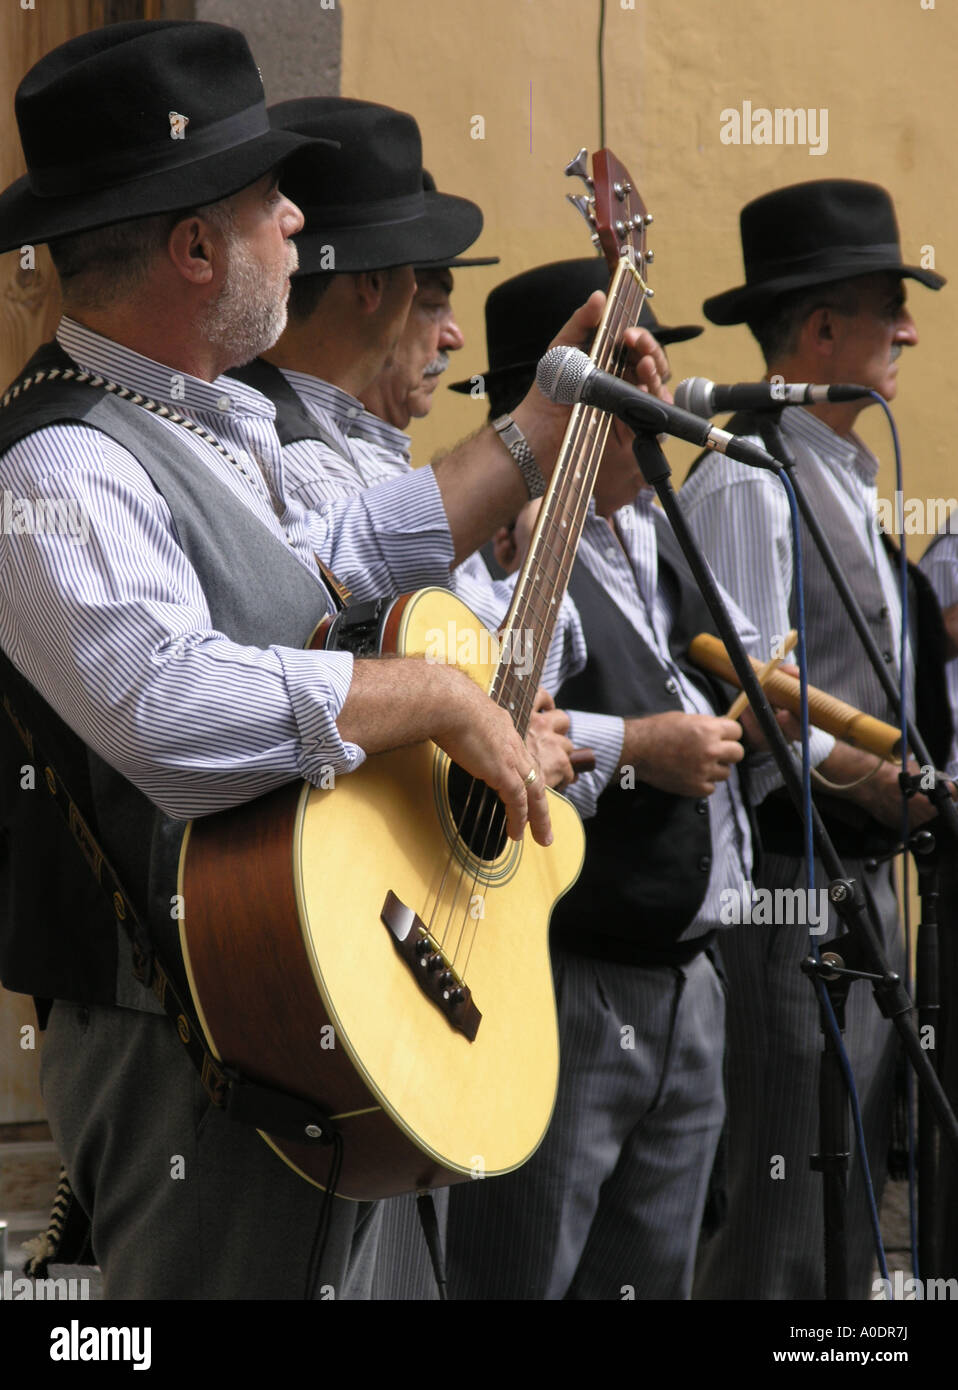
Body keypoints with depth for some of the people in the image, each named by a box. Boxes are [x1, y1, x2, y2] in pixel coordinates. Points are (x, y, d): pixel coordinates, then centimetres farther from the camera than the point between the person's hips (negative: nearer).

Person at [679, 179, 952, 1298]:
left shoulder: (842, 478, 18)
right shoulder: (747, 480, -13)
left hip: (860, 876, 10)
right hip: (789, 879, -10)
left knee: (850, 1204, 15)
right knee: (782, 1219, -6)